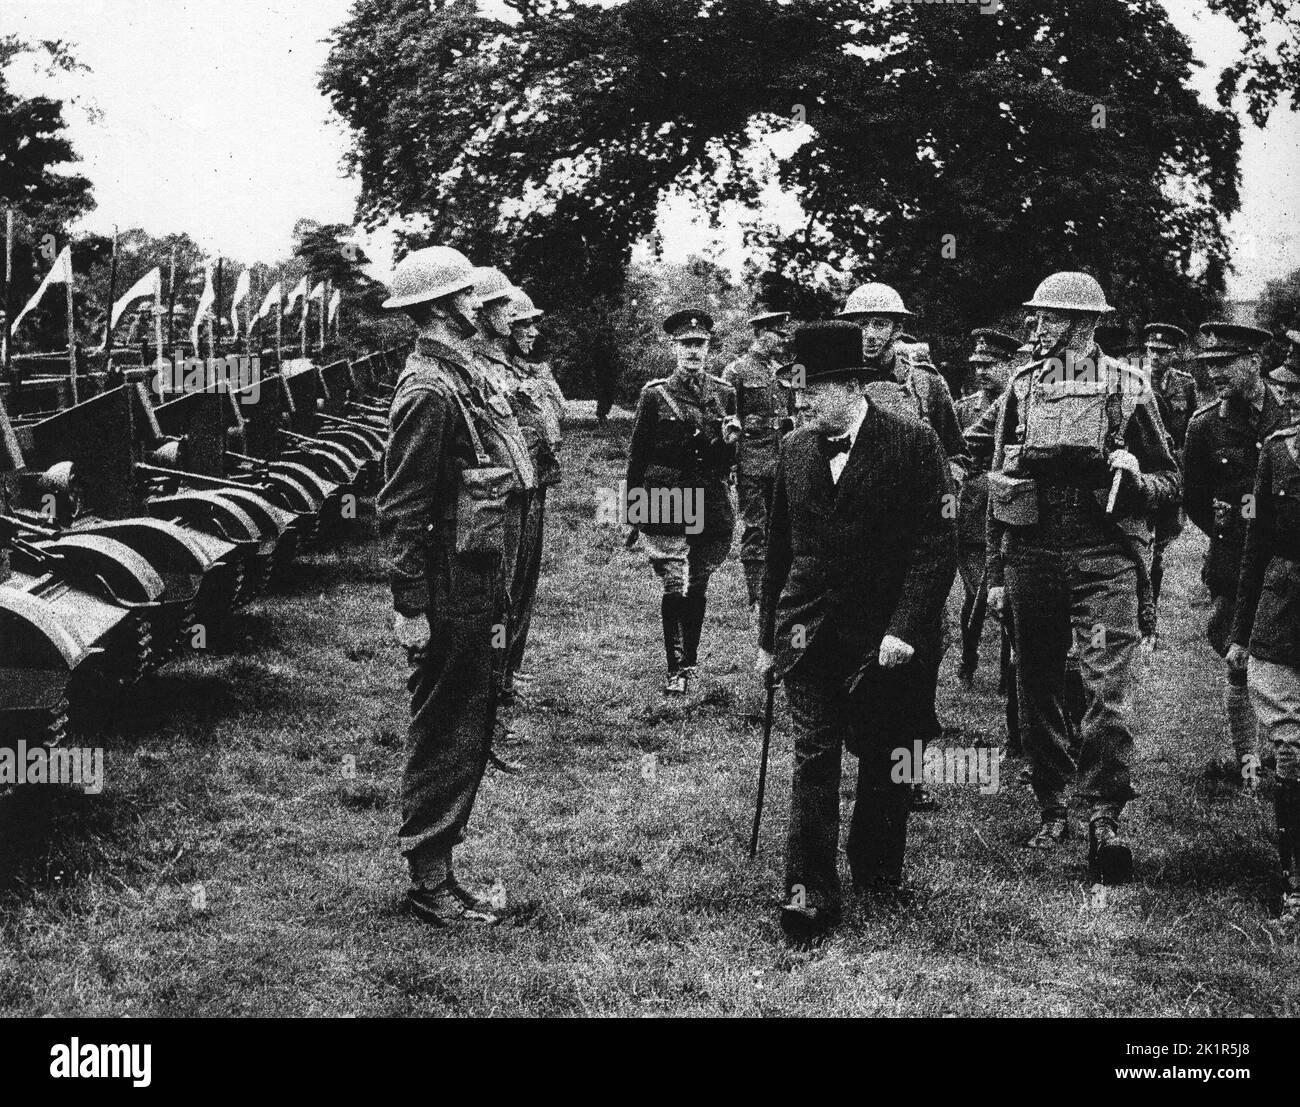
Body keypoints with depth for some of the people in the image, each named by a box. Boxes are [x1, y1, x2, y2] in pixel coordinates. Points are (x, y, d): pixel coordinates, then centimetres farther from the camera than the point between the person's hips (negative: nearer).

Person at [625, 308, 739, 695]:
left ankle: (690, 662, 23)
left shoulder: (724, 393, 9)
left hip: (711, 502, 3)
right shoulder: (655, 394, 0)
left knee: (698, 588, 9)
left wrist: (730, 438, -7)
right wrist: (632, 510, 4)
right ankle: (677, 671, -5)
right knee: (676, 586, -10)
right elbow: (637, 456, 4)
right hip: (666, 501, -3)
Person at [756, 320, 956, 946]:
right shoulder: (795, 449, 8)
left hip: (887, 639, -2)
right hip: (808, 631, 3)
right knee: (814, 756, -5)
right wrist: (769, 637, 13)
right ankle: (810, 893, -3)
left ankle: (877, 879, 27)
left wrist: (905, 629, -18)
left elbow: (937, 544, -10)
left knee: (883, 763, 9)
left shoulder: (913, 444, -7)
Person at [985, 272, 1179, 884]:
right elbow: (998, 485, 14)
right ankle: (1051, 808, 22)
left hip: (1105, 557, -3)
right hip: (1033, 554, 3)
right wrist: (996, 573, 12)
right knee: (1036, 690, 9)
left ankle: (1104, 816, -8)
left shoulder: (1127, 387, 2)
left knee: (1107, 687, -12)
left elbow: (1169, 479, 9)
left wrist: (1136, 480, -15)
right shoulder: (1021, 387, 10)